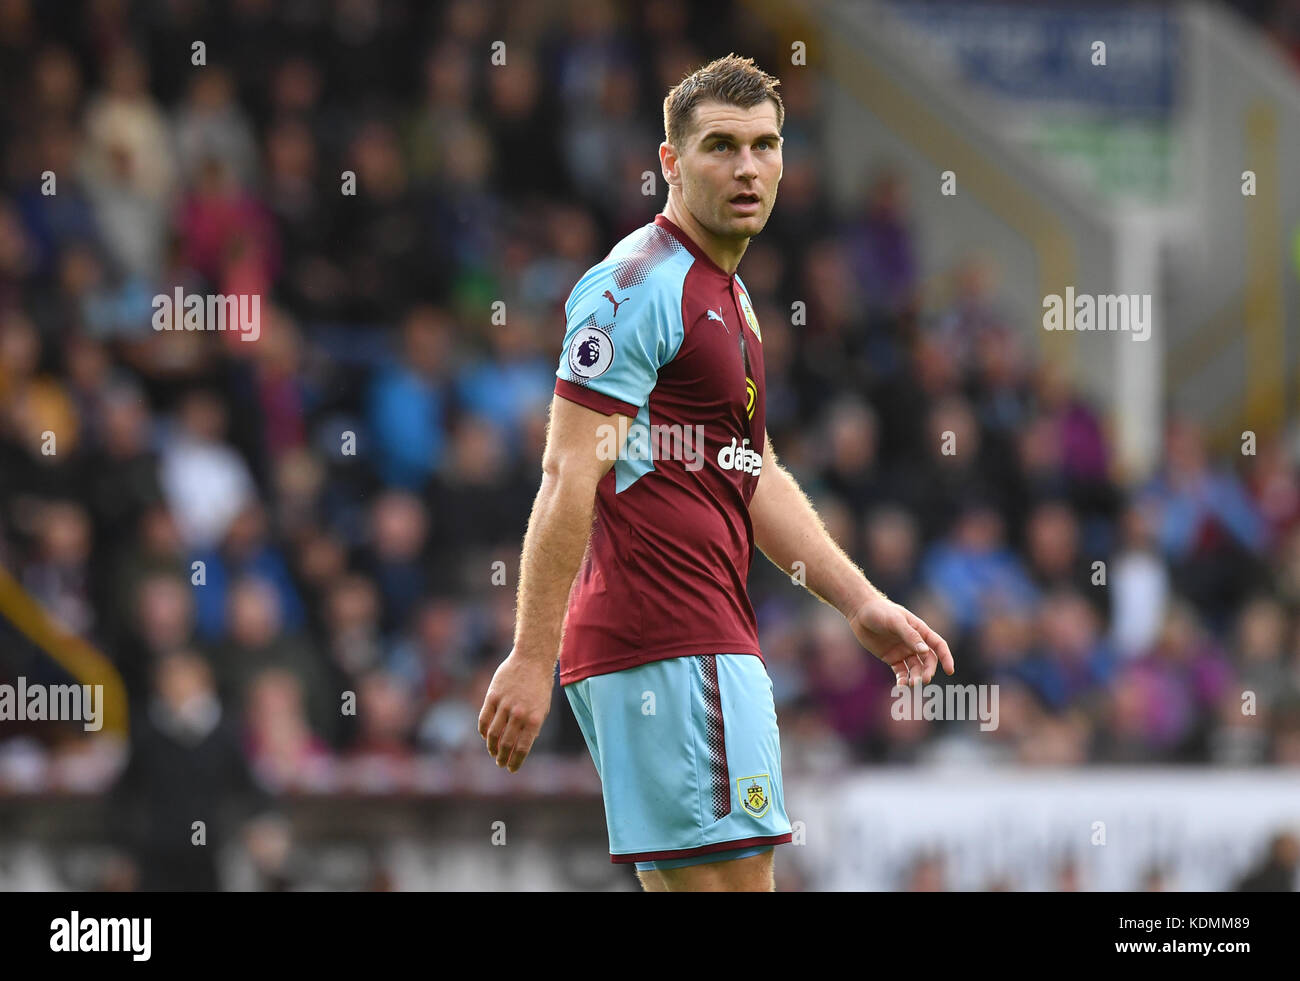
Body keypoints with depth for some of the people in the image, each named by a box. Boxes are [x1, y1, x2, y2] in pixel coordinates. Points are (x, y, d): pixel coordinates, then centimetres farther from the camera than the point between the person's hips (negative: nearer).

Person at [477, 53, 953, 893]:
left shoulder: (729, 296, 22)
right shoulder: (640, 284, -9)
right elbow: (569, 477, -15)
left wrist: (863, 605, 23)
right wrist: (531, 659, -20)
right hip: (672, 644, -10)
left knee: (681, 888, 10)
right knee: (736, 881, -14)